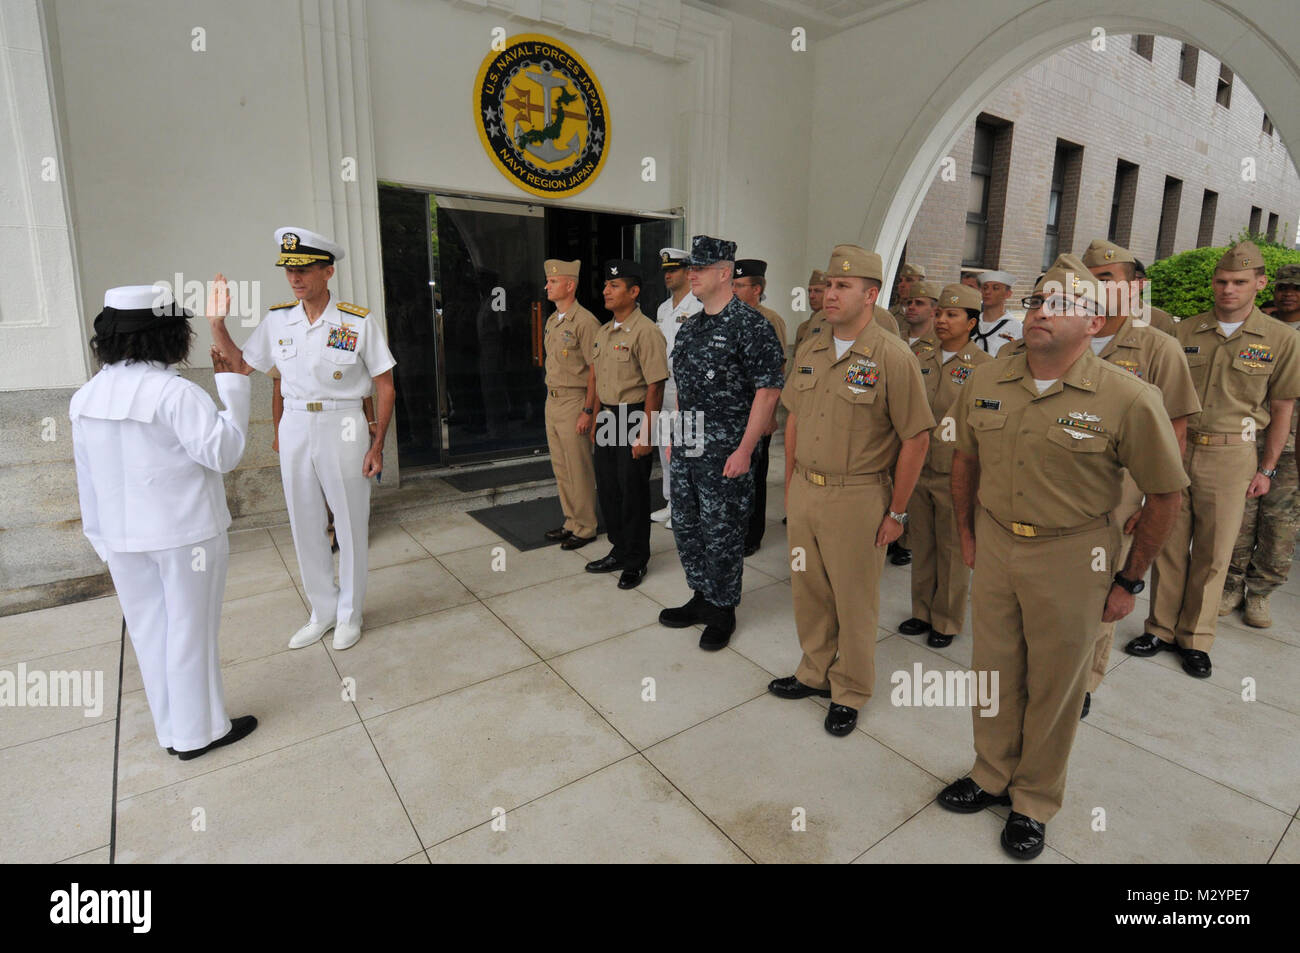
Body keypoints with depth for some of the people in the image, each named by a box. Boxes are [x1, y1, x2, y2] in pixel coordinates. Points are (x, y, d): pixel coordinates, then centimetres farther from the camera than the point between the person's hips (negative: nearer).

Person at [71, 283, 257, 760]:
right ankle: (200, 731, 21)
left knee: (148, 632, 16)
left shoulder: (86, 398, 4)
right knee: (190, 631, 7)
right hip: (186, 534, -6)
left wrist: (103, 539, 16)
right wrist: (232, 387, -14)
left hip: (123, 538, 6)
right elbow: (223, 451, -19)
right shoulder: (175, 393, -20)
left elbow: (88, 479, 8)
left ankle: (173, 730, 30)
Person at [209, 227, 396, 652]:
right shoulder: (277, 320, 4)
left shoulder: (358, 322, -8)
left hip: (342, 426, -4)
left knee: (351, 525, 5)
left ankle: (350, 614, 24)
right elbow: (239, 364, 16)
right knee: (305, 526, 12)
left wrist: (377, 444, -10)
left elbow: (384, 385, -6)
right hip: (294, 427, 5)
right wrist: (218, 322, 1)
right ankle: (323, 611, 29)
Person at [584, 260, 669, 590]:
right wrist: (597, 419, 17)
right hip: (607, 419, 8)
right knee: (607, 488, 14)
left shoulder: (645, 331, -13)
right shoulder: (603, 332, 13)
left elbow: (655, 387, -17)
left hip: (634, 417, -8)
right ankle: (619, 551, 31)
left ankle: (636, 561, 18)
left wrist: (645, 434, -20)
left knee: (633, 492, 1)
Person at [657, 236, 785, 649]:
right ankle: (701, 598, 34)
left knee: (721, 534, 3)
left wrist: (745, 449, -18)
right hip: (686, 449, 8)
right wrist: (675, 439, 17)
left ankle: (723, 611, 22)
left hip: (725, 452, -8)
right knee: (685, 526, 15)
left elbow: (768, 389, -14)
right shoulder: (689, 328, 13)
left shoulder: (750, 325, -11)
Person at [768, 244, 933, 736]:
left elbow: (916, 439, -12)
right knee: (808, 589, 18)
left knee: (855, 599, 9)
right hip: (804, 492, 6)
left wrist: (896, 511, -10)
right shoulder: (809, 353, 7)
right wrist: (791, 484, 13)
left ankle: (850, 692, 30)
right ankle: (815, 672, 40)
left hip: (857, 499, -6)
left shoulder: (893, 357, -13)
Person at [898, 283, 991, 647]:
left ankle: (947, 621, 24)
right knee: (922, 544, 15)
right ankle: (923, 612, 31)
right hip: (918, 467, 4)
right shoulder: (919, 353, 7)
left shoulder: (984, 366, -6)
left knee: (952, 549, 8)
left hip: (955, 473, -4)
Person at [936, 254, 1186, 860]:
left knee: (1054, 685, 13)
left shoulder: (1129, 399, -14)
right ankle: (993, 775, 41)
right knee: (993, 668, 17)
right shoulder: (985, 383, -2)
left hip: (1070, 559, -3)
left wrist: (1129, 581, -3)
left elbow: (1164, 495, -6)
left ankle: (1035, 801, 36)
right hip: (994, 545, 4)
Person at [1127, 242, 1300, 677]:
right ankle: (1162, 628, 21)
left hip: (1231, 455, -1)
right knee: (1169, 544, 7)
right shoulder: (1183, 332, 4)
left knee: (1213, 552, 7)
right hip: (1175, 449, 1)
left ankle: (1196, 638, 21)